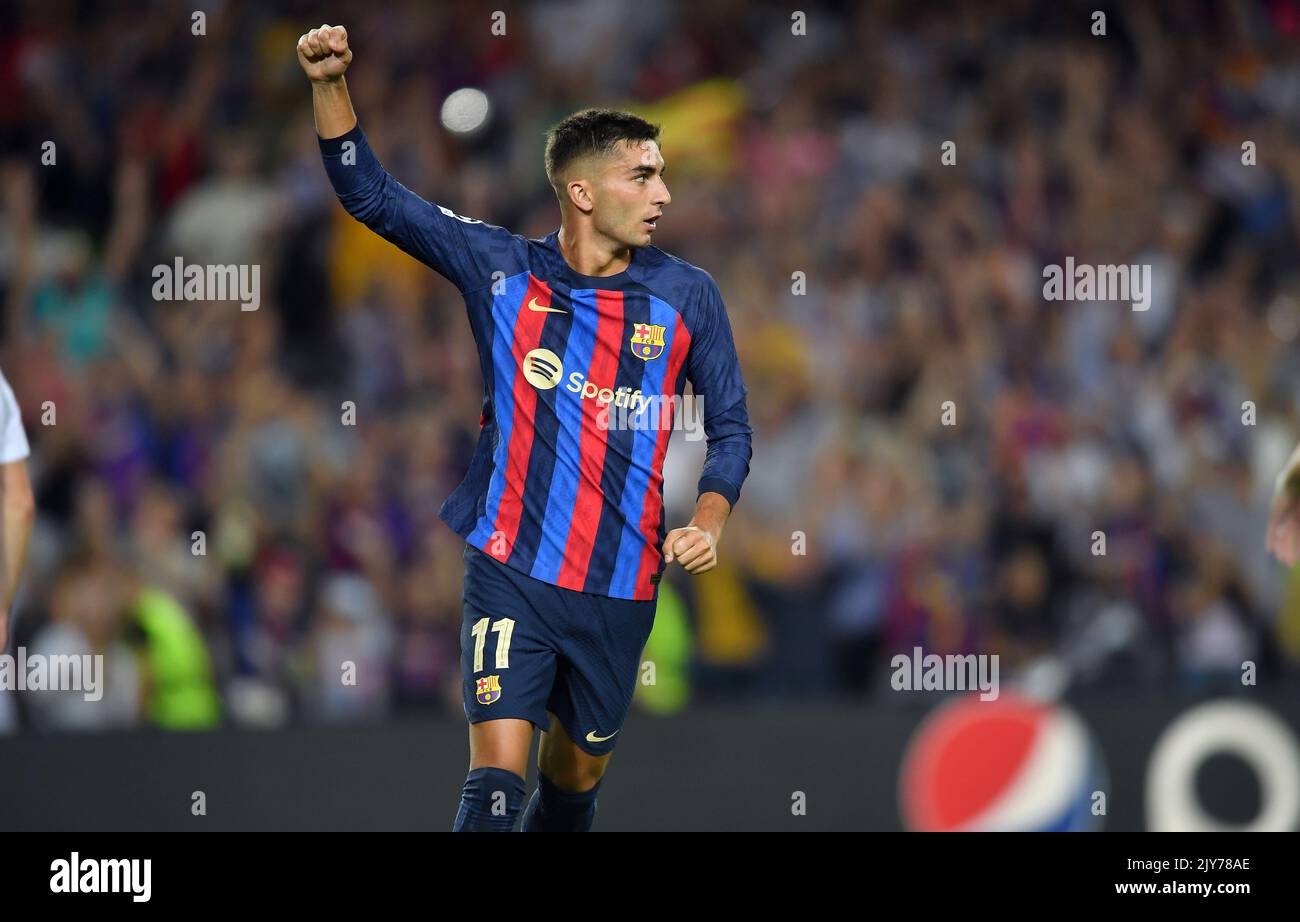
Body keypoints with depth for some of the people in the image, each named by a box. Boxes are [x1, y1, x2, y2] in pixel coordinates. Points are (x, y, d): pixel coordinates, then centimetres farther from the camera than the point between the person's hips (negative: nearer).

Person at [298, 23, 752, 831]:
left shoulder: (688, 296, 3)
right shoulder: (502, 270, 0)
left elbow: (730, 425, 9)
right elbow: (373, 197, 3)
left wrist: (709, 524, -10)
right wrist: (332, 84, -10)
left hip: (621, 592, 2)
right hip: (511, 574, -2)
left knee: (575, 781, 14)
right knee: (497, 779, -15)